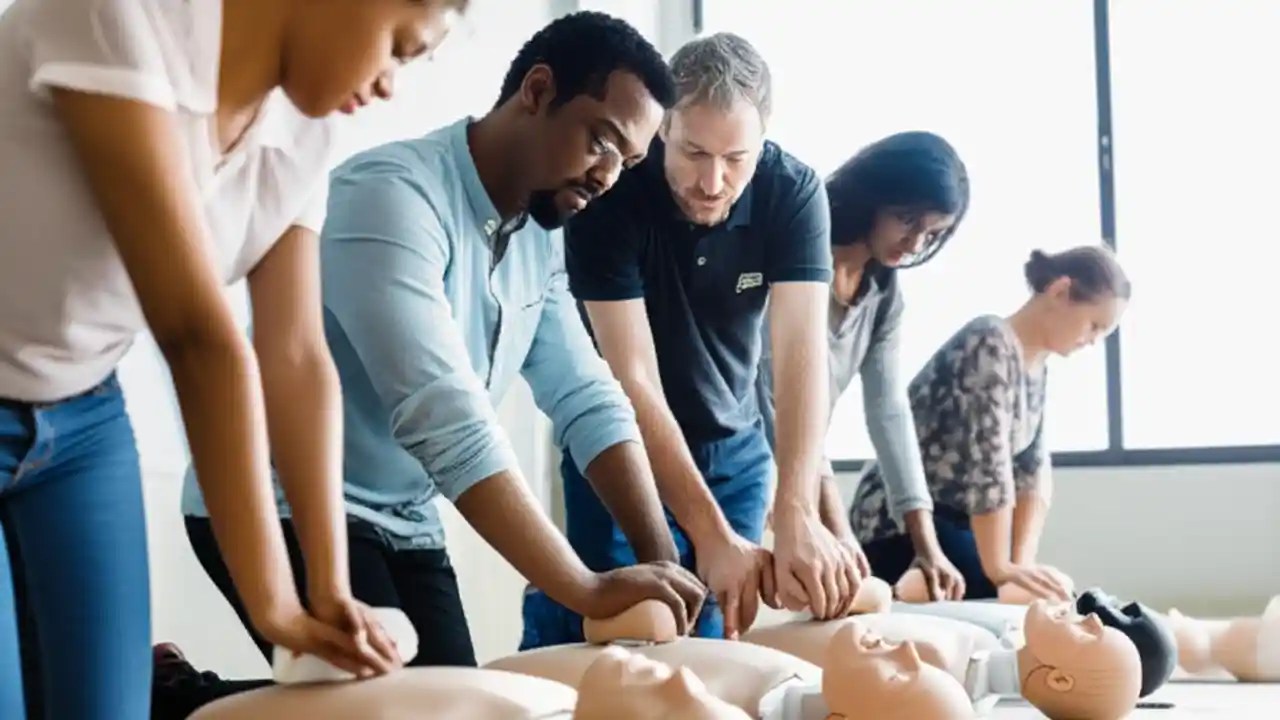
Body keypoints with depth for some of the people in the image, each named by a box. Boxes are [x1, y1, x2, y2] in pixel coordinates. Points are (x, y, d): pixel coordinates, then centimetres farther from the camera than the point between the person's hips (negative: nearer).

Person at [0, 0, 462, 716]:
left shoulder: (302, 132, -4)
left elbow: (298, 358, -4)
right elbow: (197, 336, -29)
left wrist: (331, 586, -11)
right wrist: (273, 602, -27)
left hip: (80, 419, 6)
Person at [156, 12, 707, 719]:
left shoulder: (540, 237, 4)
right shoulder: (394, 193, -24)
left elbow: (589, 401, 0)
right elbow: (446, 422, -33)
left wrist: (662, 561, -14)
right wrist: (585, 589, -35)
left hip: (400, 521, 9)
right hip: (281, 504, -8)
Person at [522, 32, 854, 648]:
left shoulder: (794, 192, -18)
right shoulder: (611, 193, -25)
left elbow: (802, 351, -28)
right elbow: (633, 377, -29)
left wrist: (797, 514, -43)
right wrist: (712, 535, -37)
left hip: (735, 451, 3)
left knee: (714, 647, 1)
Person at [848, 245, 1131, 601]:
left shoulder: (1034, 365, 11)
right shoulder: (990, 345, -18)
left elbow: (1032, 470, 3)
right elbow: (986, 464, -25)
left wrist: (1022, 562, -10)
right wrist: (1000, 569, -26)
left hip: (953, 523, 9)